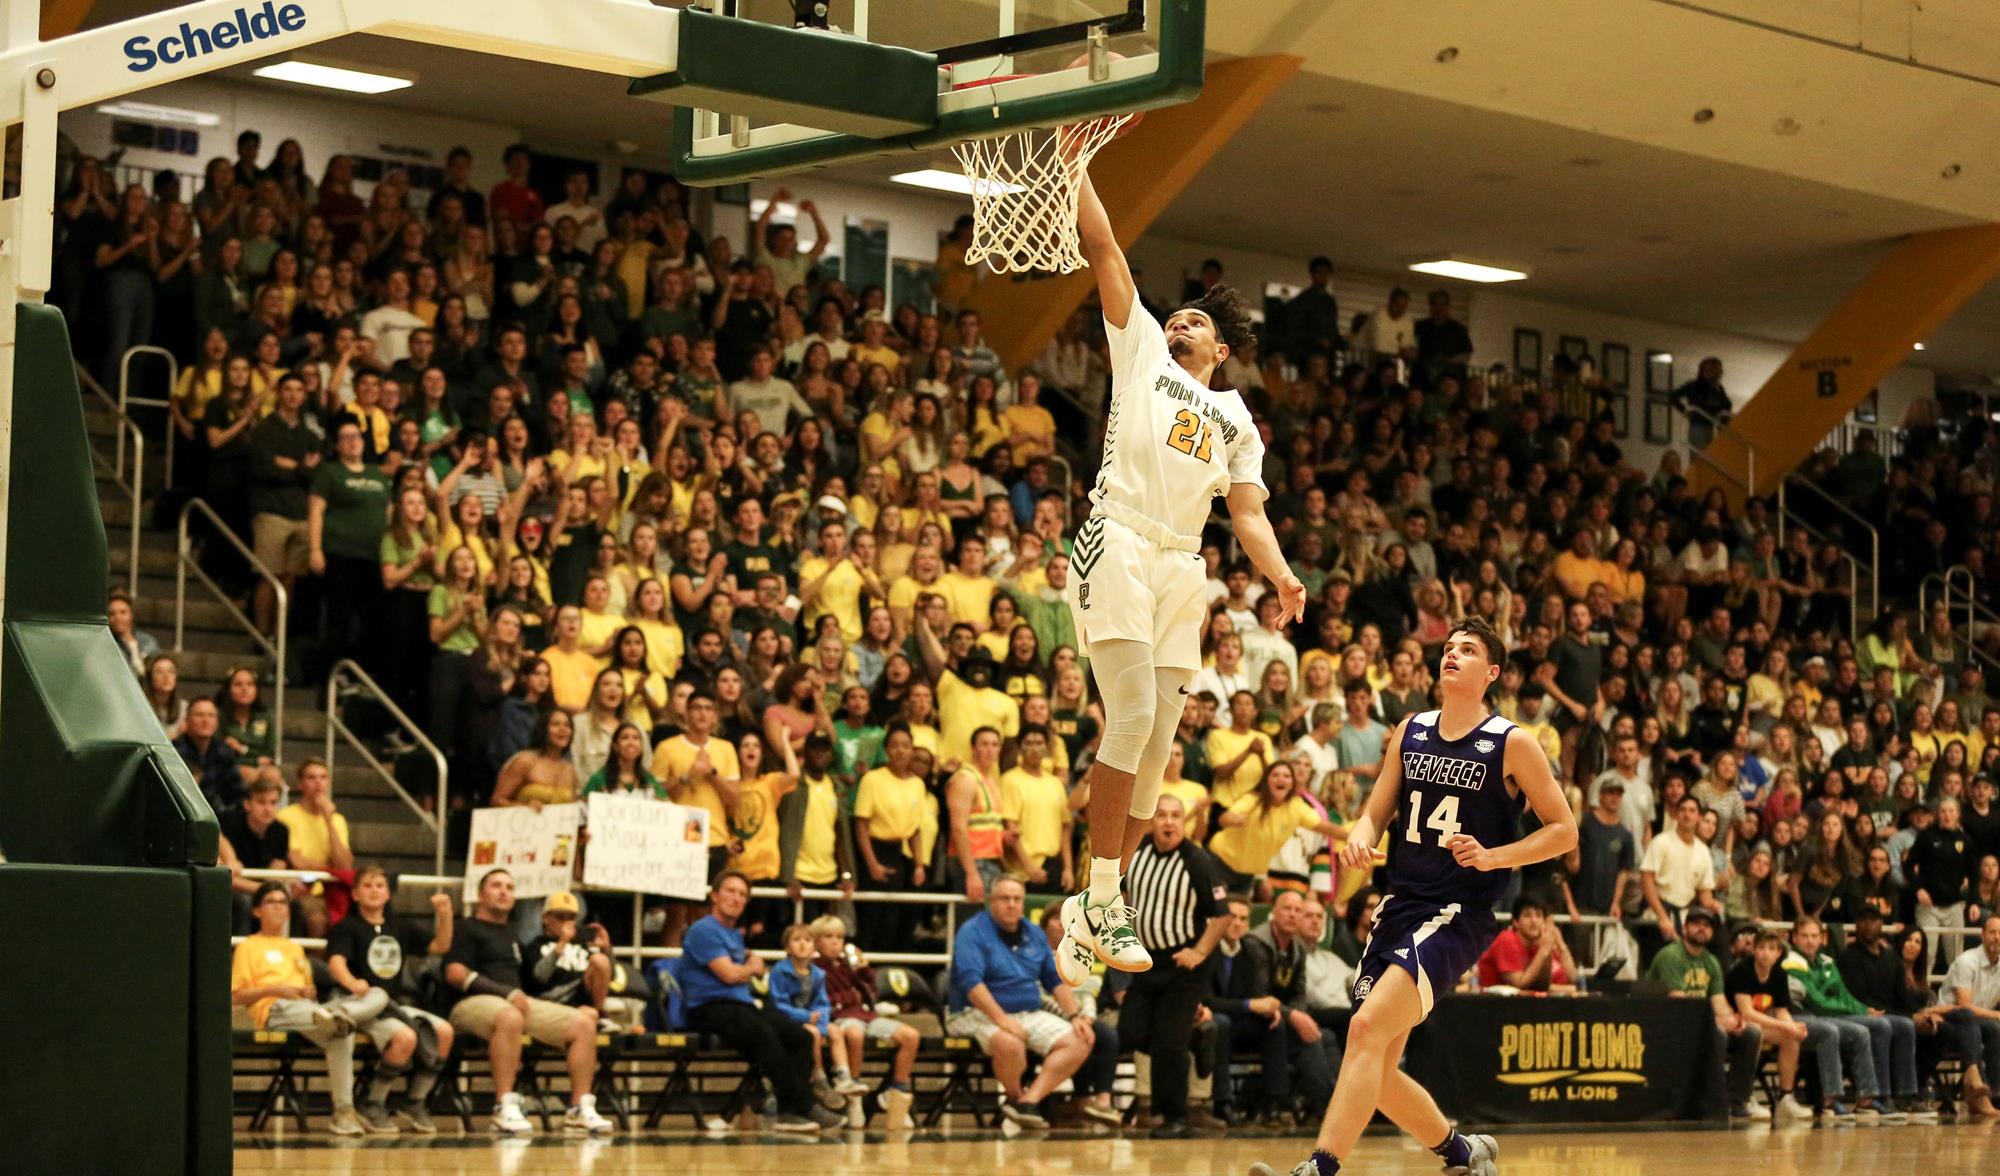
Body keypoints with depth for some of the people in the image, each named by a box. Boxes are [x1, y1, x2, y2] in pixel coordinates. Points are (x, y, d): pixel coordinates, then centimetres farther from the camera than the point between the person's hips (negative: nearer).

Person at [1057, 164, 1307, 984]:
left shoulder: (1235, 419, 25)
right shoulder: (1142, 350, 18)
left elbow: (1248, 512, 14)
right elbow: (1103, 249, 12)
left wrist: (1282, 577, -4)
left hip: (1182, 569, 5)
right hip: (1118, 545, -5)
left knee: (1156, 746, 1)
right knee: (1132, 717, -18)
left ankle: (1095, 907, 6)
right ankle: (1100, 899, -16)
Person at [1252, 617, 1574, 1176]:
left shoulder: (1513, 744, -4)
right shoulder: (1410, 732, 11)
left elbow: (1564, 831, -1)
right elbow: (1376, 811, 16)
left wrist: (1494, 857, -15)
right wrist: (1359, 835, -7)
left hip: (1458, 914, -7)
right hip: (1399, 905, 7)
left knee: (1367, 1027, -25)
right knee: (1377, 1068, 7)